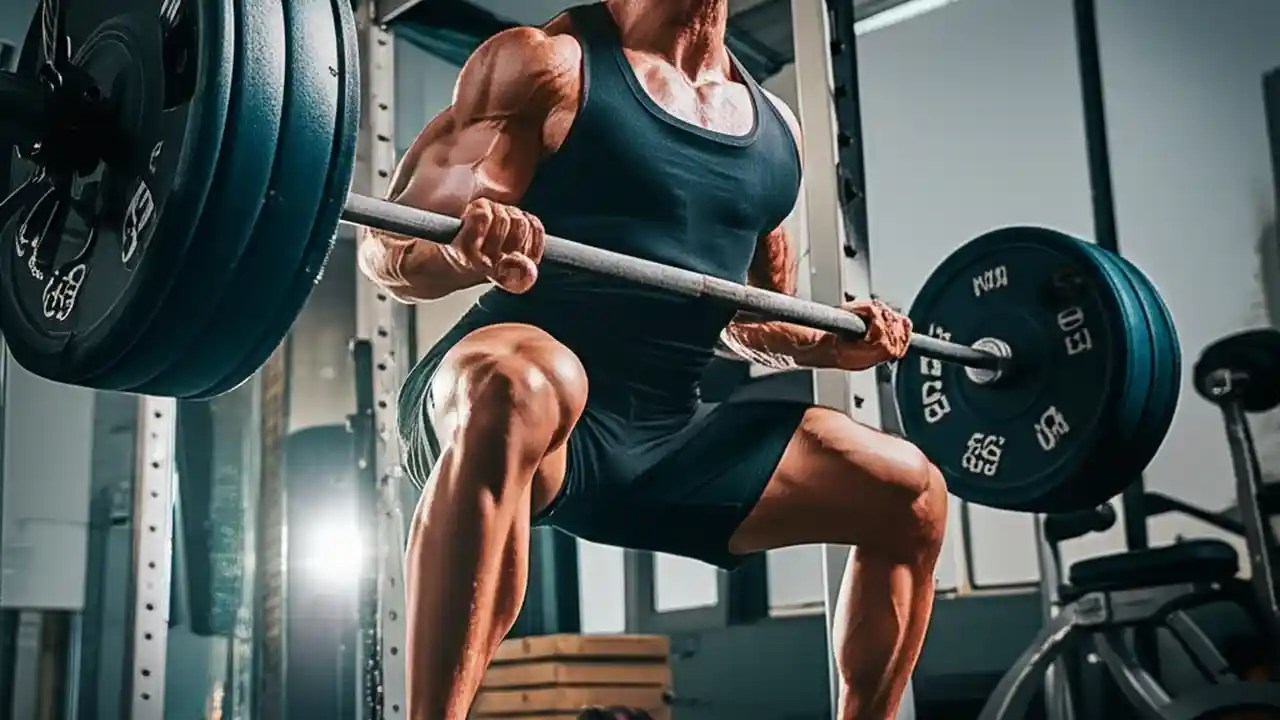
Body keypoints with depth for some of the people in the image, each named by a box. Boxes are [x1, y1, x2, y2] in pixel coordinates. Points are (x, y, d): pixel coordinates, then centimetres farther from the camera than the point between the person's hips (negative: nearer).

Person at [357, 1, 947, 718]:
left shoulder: (773, 122, 15)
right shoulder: (547, 62, -4)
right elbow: (390, 248, -9)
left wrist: (831, 344, 6)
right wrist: (468, 248, -31)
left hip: (666, 435, 7)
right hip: (512, 399, -6)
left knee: (913, 496, 6)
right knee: (526, 382, -41)